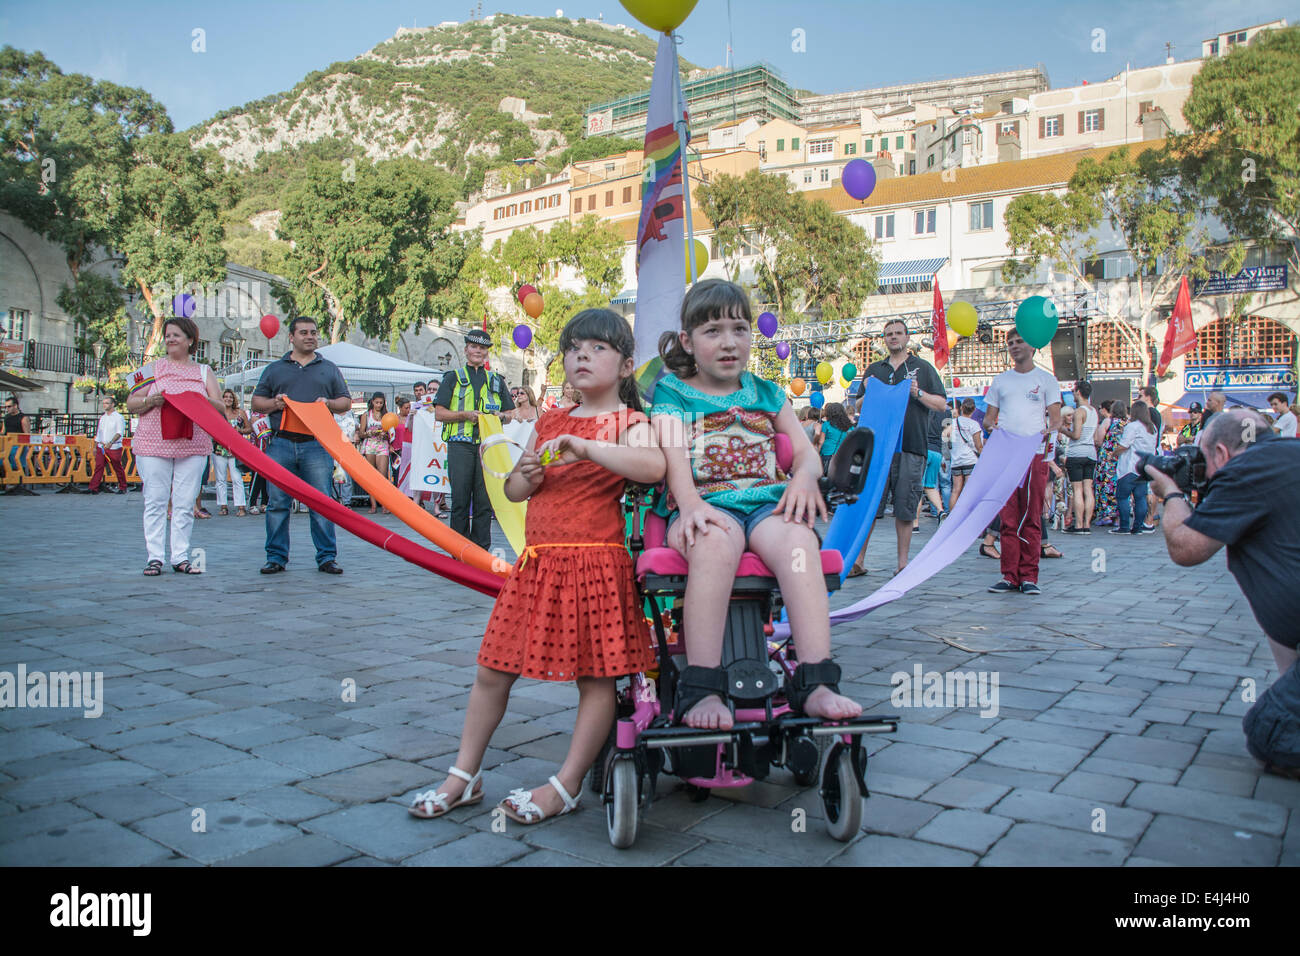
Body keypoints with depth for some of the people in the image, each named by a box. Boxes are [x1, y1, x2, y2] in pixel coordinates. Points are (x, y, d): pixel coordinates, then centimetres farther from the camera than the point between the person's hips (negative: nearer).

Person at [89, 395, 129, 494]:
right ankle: (94, 488, -7)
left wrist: (110, 443, -28)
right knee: (98, 466, -4)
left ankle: (122, 488, 13)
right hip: (101, 447, 5)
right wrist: (95, 447, 18)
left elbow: (119, 433, -15)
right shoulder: (102, 417, 16)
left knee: (118, 468, 2)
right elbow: (98, 433, 21)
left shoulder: (118, 417, -3)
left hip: (114, 448, -5)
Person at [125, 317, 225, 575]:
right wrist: (150, 401, -11)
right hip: (154, 445, 0)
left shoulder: (203, 372, 14)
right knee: (155, 502, -2)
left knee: (185, 503, 0)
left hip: (193, 447, 0)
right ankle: (155, 557, 4)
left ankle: (181, 557, 6)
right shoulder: (154, 368, 13)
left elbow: (220, 407, 7)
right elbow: (131, 404, 10)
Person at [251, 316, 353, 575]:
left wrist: (329, 404, -6)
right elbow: (256, 402, 16)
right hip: (281, 444, 1)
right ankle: (276, 557, 10)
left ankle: (326, 557, 3)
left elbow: (346, 401, 15)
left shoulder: (329, 368, 17)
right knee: (277, 503, 1)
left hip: (317, 445, -1)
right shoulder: (274, 369, 17)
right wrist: (274, 403, -5)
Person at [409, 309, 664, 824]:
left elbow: (653, 466, -26)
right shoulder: (550, 422, 15)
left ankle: (565, 787, 16)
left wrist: (584, 446, -28)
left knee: (596, 676, 1)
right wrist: (526, 477, -2)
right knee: (492, 670, 10)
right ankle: (463, 777, 23)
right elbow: (511, 490, 21)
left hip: (597, 564, -6)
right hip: (537, 563, 6)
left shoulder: (628, 423, -2)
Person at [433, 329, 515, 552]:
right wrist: (465, 414, -11)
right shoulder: (453, 378, 13)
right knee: (460, 500, -1)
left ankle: (481, 550, 8)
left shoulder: (496, 380, 20)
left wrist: (499, 416, -4)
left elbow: (510, 413, 19)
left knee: (485, 500, 1)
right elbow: (439, 413, 4)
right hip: (460, 444, -2)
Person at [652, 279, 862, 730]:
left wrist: (804, 476, -9)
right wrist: (691, 504, -25)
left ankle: (816, 684, -38)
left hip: (765, 502, 3)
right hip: (705, 507, -2)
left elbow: (806, 451, 18)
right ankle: (700, 690, -38)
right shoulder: (672, 392, 14)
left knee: (798, 538, -33)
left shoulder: (766, 394, 25)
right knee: (716, 541, -39)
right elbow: (674, 455, -4)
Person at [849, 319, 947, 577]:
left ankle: (903, 564, 9)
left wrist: (918, 393, -11)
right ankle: (858, 561, 4)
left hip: (911, 447, -2)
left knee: (905, 508, 0)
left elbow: (942, 404, 6)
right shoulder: (874, 370, 19)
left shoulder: (923, 368, 11)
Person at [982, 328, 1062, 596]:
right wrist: (989, 423, -7)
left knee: (1032, 518, -3)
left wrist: (1049, 430, -18)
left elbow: (1056, 418, 5)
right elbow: (989, 416, 17)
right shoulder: (1000, 380, 17)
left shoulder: (1046, 379, 10)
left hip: (1035, 454, -2)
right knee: (1008, 518, -1)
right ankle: (1010, 576, 3)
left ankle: (1029, 576, 1)